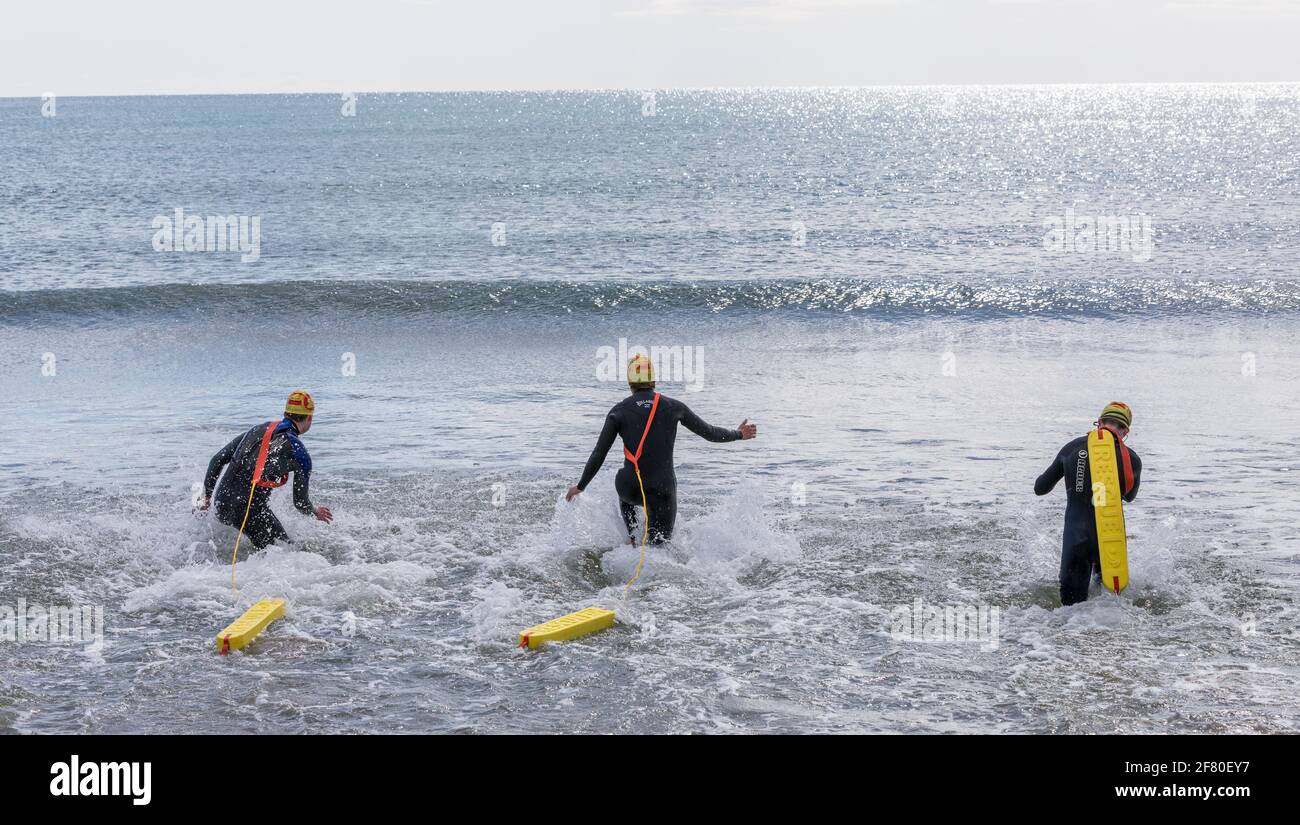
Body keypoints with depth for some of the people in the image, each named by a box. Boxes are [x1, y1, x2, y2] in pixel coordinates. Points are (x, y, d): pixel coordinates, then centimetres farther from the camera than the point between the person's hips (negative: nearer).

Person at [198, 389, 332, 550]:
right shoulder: (300, 454, -2)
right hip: (252, 511, -6)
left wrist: (206, 496, 22)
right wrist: (316, 513, 28)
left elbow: (217, 460, 14)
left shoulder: (258, 430, 15)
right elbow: (300, 502, 6)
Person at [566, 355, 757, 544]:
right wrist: (738, 435, 31)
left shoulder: (619, 411, -1)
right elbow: (709, 432, 13)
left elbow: (599, 454, 0)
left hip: (631, 488, 0)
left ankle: (632, 540, 25)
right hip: (663, 489, 0)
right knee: (659, 545, 10)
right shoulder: (673, 407, 3)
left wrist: (580, 486, 11)